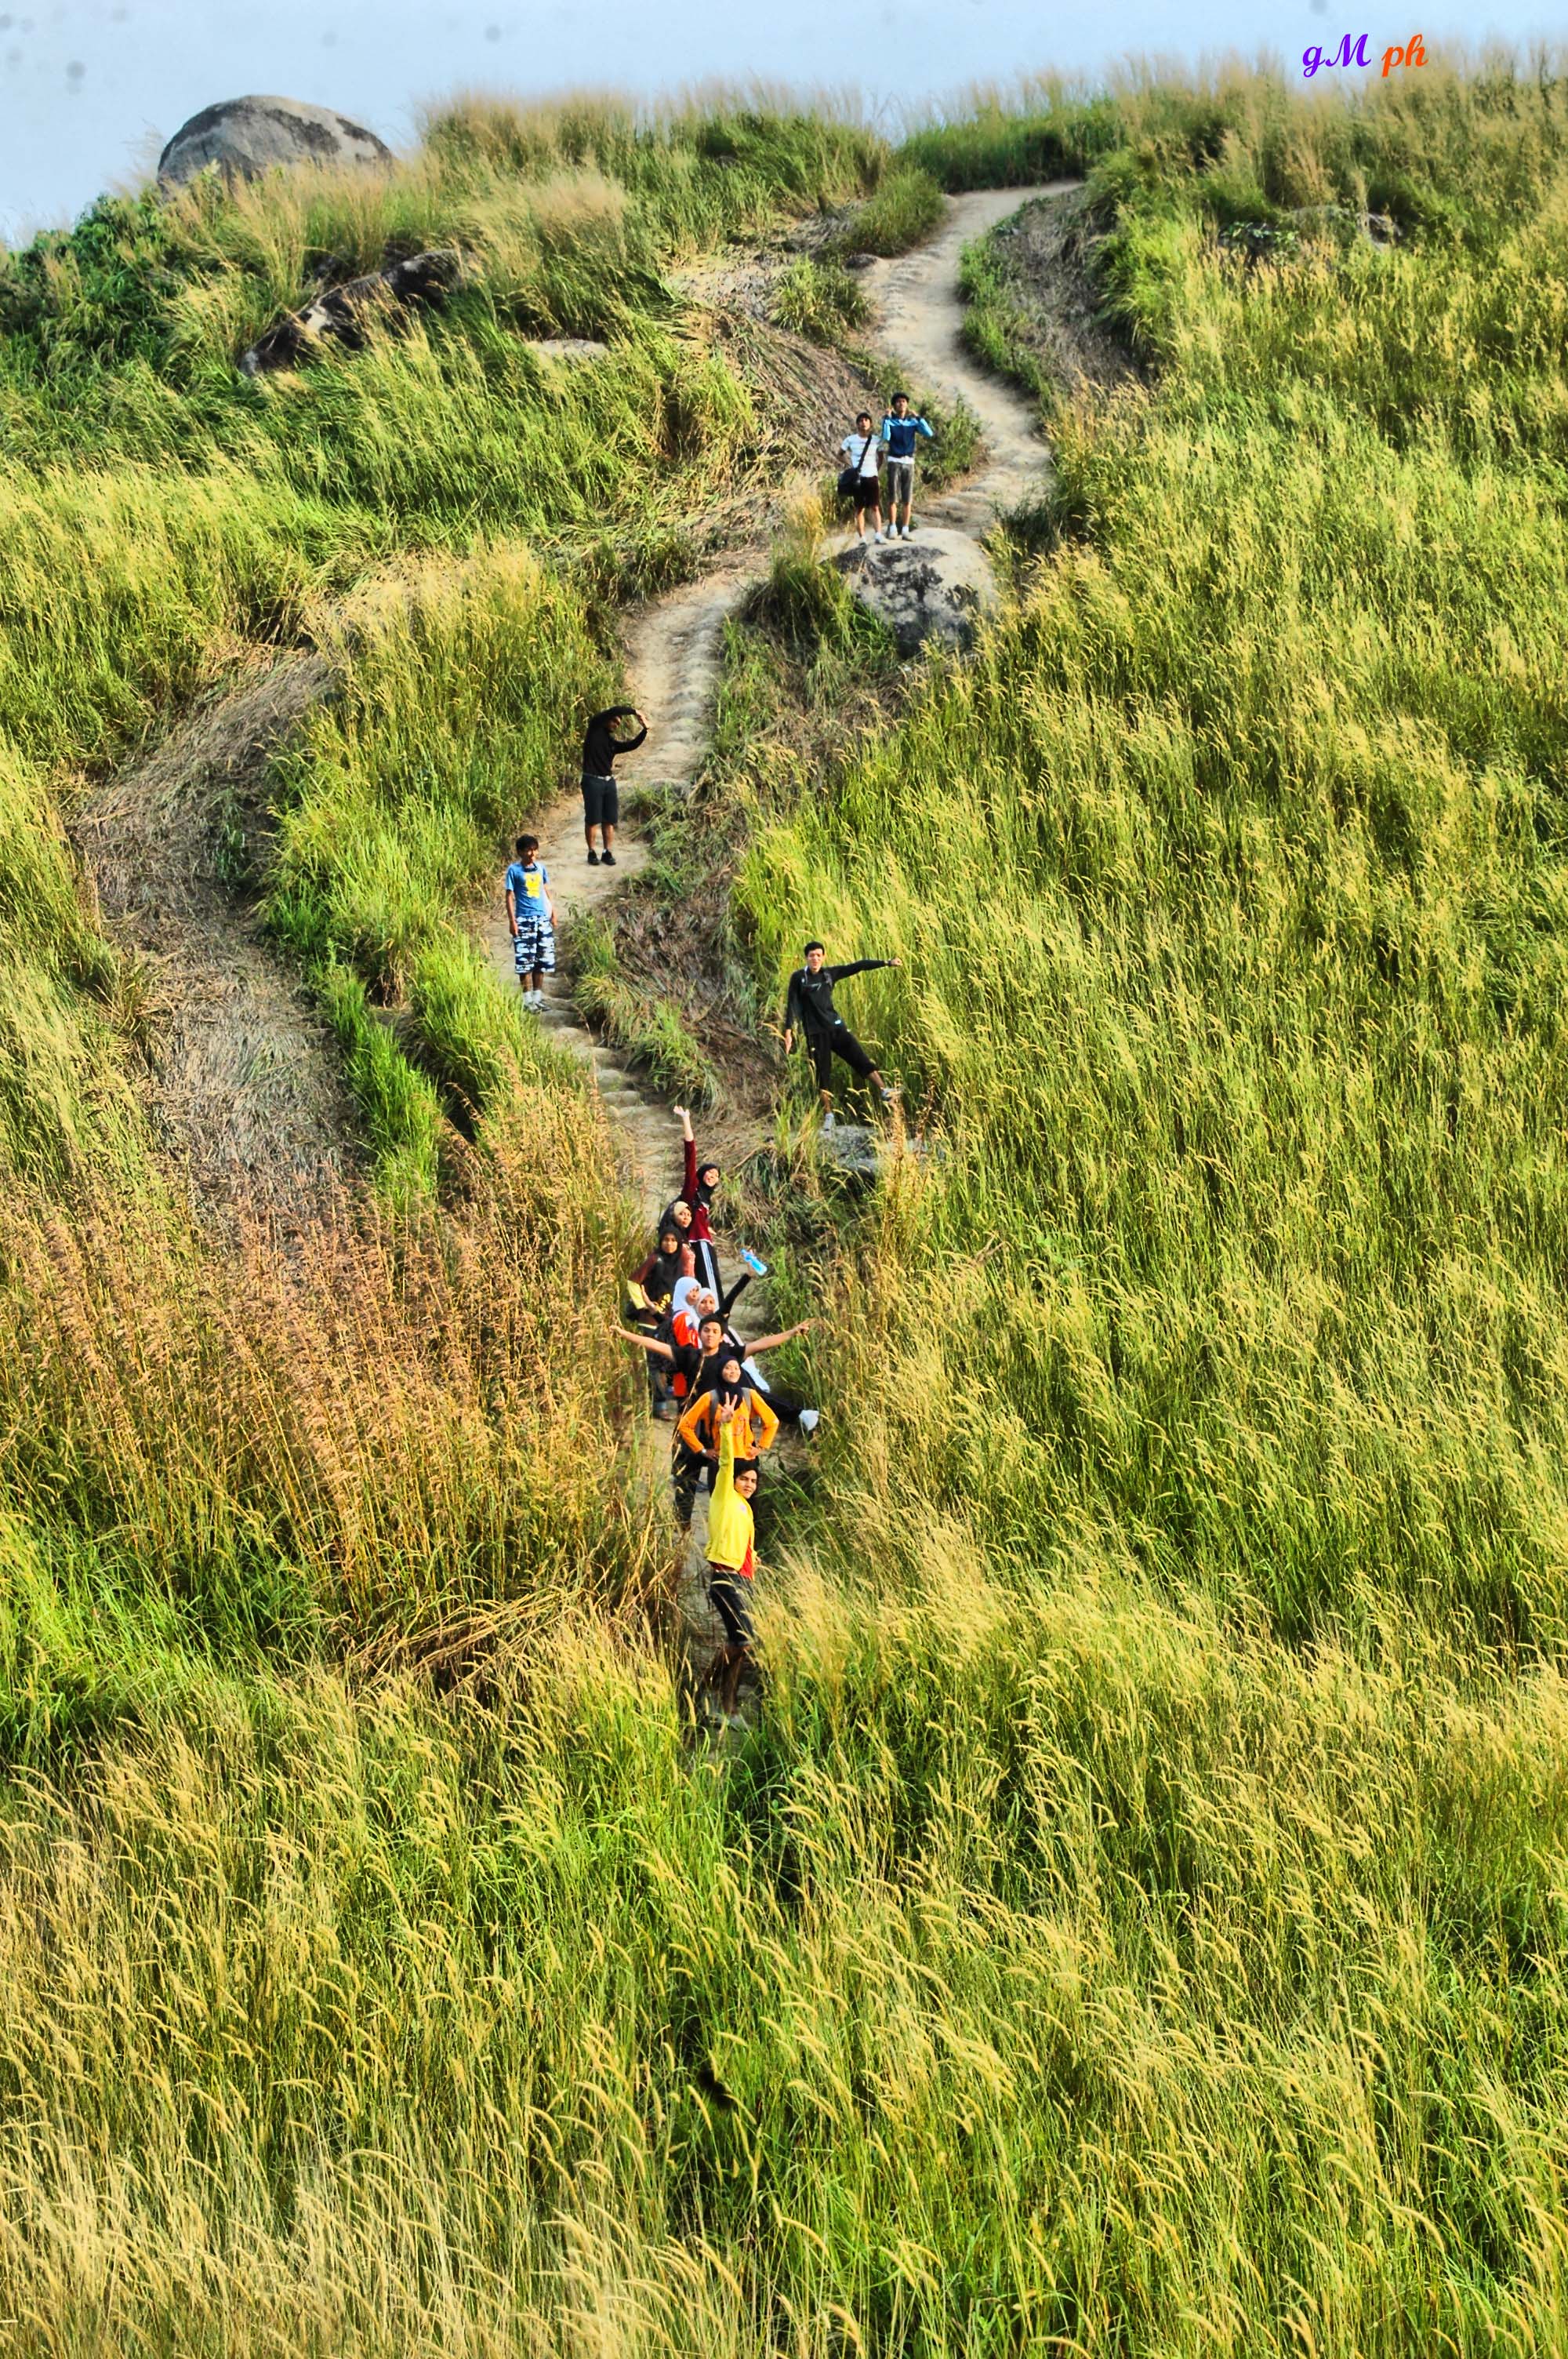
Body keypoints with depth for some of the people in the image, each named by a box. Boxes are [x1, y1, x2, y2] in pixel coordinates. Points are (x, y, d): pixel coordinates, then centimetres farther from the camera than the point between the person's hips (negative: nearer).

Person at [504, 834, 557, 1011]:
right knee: (525, 961, -3)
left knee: (542, 960, 8)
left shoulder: (541, 867, 7)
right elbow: (510, 896, -5)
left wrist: (553, 914, 16)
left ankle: (538, 995, 19)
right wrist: (512, 921, -10)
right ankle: (527, 998, 5)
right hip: (524, 920, -5)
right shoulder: (514, 870, -6)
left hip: (542, 919, 5)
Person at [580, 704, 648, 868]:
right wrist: (633, 711, -4)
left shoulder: (612, 741, 14)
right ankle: (592, 852, 9)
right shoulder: (595, 728, -2)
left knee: (609, 820, 5)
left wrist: (644, 730, -3)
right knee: (592, 820, 0)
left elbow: (632, 745, 8)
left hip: (609, 781, 6)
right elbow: (614, 711, -12)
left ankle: (608, 852, 12)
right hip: (592, 781, -6)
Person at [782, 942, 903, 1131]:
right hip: (815, 1032, -3)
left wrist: (886, 963, 11)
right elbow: (792, 1005, -5)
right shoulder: (799, 978, -2)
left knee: (861, 1059, -7)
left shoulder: (829, 974, 7)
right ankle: (828, 1114, 6)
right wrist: (788, 1032, -13)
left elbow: (857, 966, 10)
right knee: (823, 1073, -1)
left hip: (836, 1027, 3)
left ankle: (884, 1092, -10)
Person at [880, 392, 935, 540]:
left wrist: (918, 417, -4)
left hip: (909, 462, 3)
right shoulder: (890, 421, -1)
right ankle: (892, 529, -6)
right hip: (894, 462, -3)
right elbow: (886, 438, -19)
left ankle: (906, 531, 5)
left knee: (908, 499, 2)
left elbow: (929, 434, -5)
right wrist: (887, 419, -16)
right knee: (893, 498, -7)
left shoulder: (912, 422, 7)